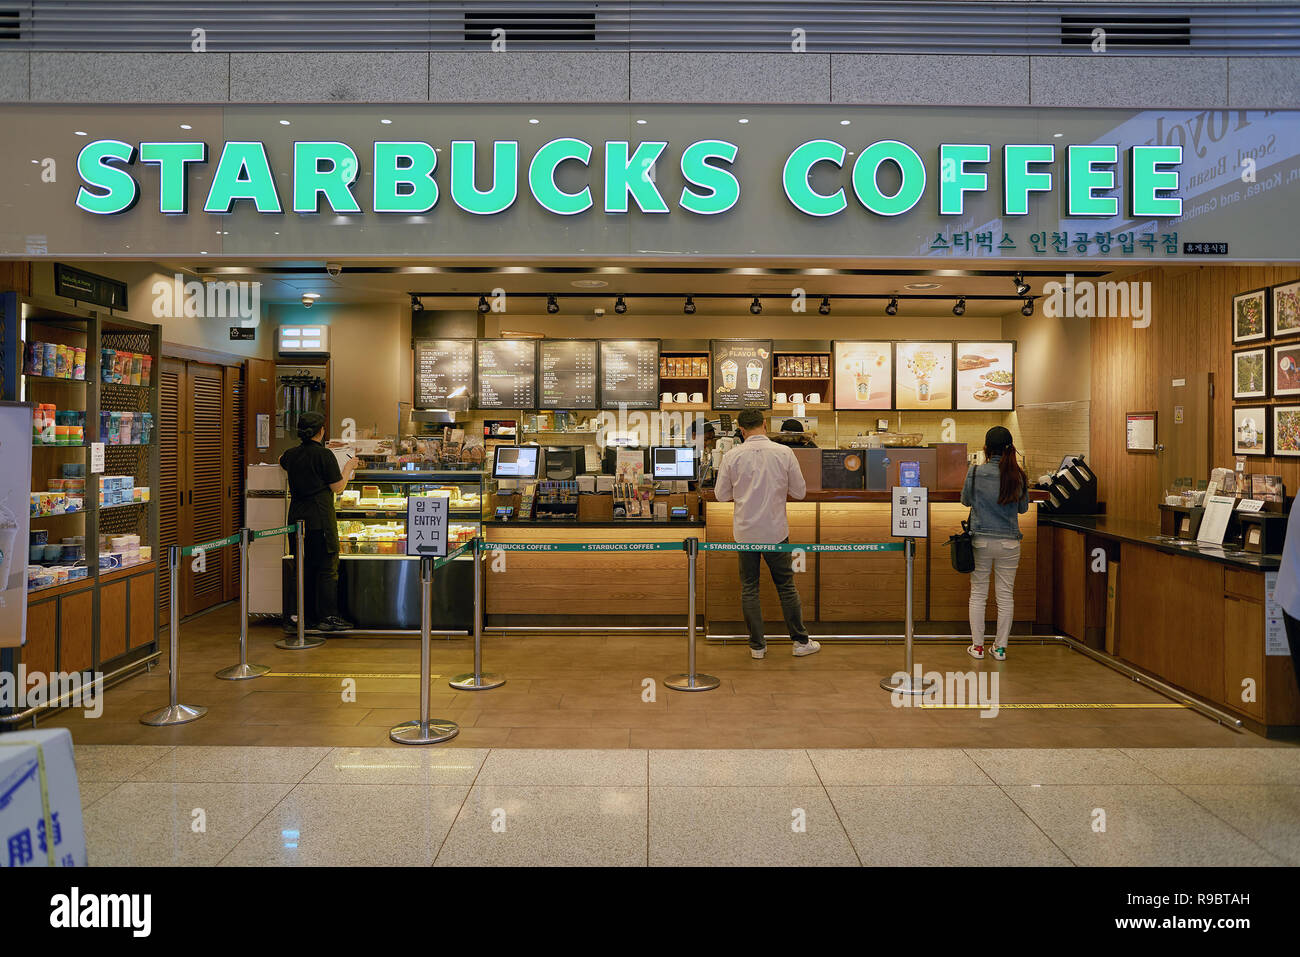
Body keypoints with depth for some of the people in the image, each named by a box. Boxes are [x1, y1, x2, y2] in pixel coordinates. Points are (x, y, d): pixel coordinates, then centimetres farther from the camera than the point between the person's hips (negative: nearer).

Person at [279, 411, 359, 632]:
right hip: (320, 518, -7)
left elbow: (281, 461, 34)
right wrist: (349, 467, 8)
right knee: (328, 568, -1)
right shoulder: (324, 455, -11)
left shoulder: (291, 454, 9)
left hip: (297, 517, 7)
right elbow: (338, 487, -6)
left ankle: (306, 617, 16)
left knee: (304, 567, 11)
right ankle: (328, 617, -2)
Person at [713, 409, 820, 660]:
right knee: (786, 585, 11)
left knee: (749, 588, 9)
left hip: (745, 532, 0)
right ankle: (801, 641, 19)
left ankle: (757, 645, 13)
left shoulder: (732, 456, -7)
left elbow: (721, 494, 2)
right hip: (776, 531, 0)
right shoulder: (784, 453, -7)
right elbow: (800, 491, 0)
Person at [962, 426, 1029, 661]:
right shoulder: (1019, 476, -5)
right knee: (1005, 595, 9)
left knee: (978, 594, 9)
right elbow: (1023, 508, 9)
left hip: (981, 540, -1)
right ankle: (1000, 647, 15)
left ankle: (977, 646, 12)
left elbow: (965, 500, 5)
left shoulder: (976, 472, -11)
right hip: (1009, 542, 1)